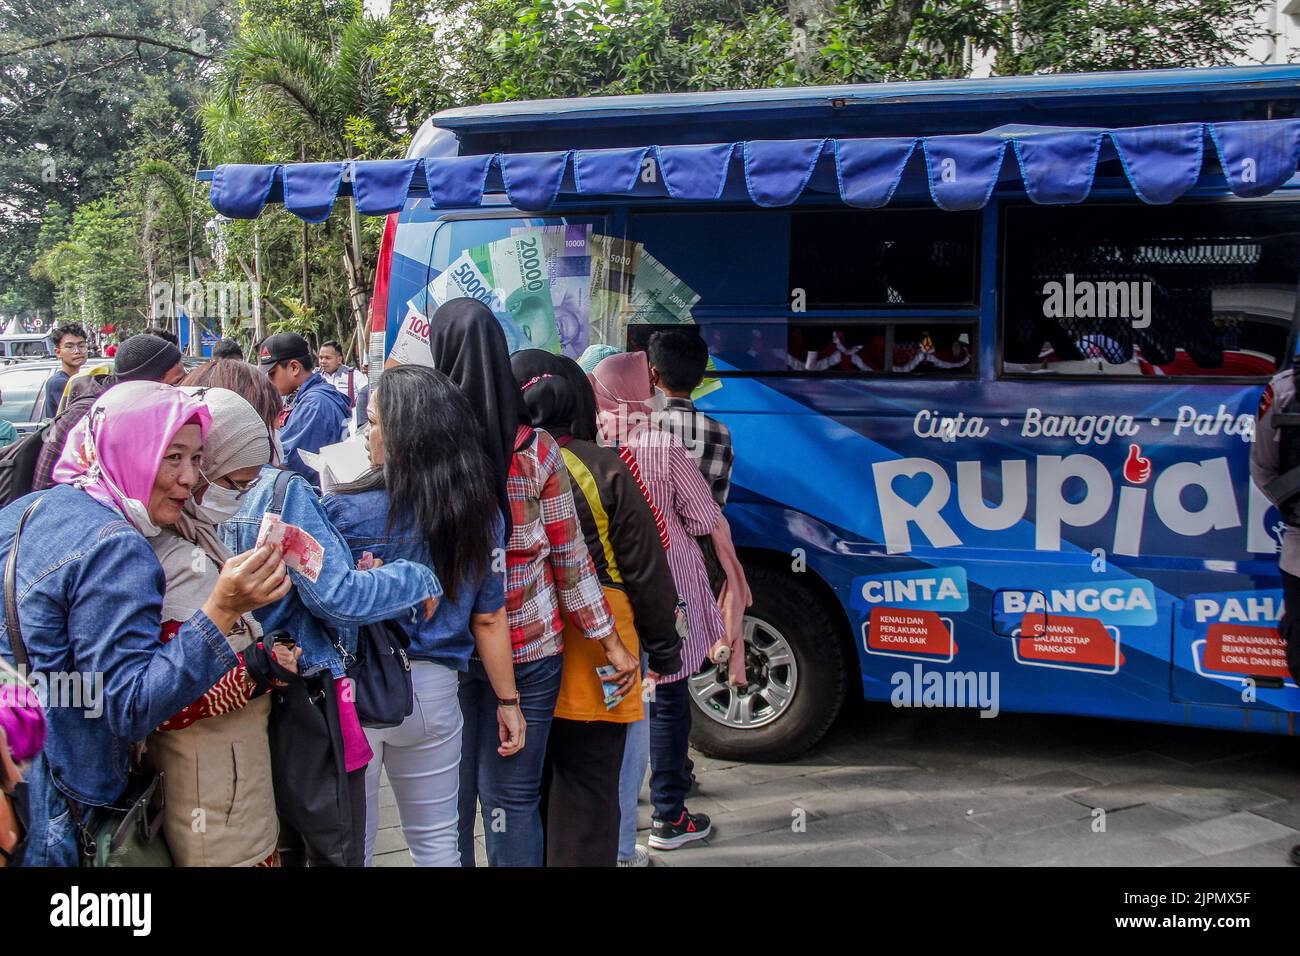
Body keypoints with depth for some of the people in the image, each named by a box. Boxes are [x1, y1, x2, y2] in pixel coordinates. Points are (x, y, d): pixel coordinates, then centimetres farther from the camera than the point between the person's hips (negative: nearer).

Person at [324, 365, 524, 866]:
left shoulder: (342, 511, -16)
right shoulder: (481, 514, -5)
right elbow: (489, 619, 0)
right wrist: (508, 701, 10)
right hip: (432, 691, 3)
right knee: (437, 842, 19)